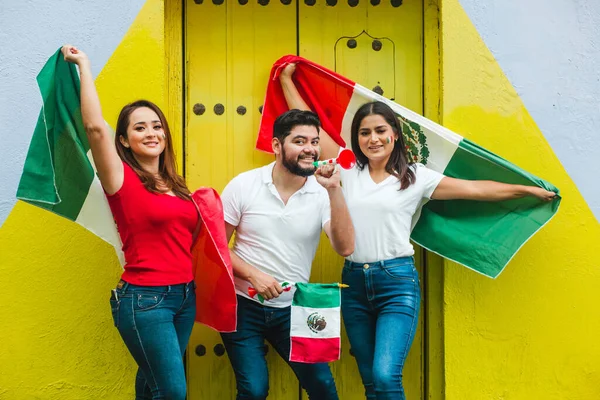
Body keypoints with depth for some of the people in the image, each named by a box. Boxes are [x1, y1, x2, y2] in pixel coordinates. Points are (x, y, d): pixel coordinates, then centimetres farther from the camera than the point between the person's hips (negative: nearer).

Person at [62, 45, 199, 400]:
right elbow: (95, 126, -22)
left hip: (185, 295, 6)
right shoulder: (122, 179, -8)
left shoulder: (175, 184, 11)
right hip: (144, 300, -6)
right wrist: (84, 64, -13)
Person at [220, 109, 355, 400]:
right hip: (243, 306, -1)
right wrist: (253, 274, -18)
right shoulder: (243, 185, -9)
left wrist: (334, 190, -27)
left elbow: (345, 247, -20)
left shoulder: (323, 192, -8)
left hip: (292, 309, 2)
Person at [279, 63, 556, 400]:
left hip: (397, 282, -3)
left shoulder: (416, 177, 2)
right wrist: (287, 80, 20)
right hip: (354, 282, 3)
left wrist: (529, 190, 7)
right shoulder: (348, 169, 7)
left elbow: (476, 189, 5)